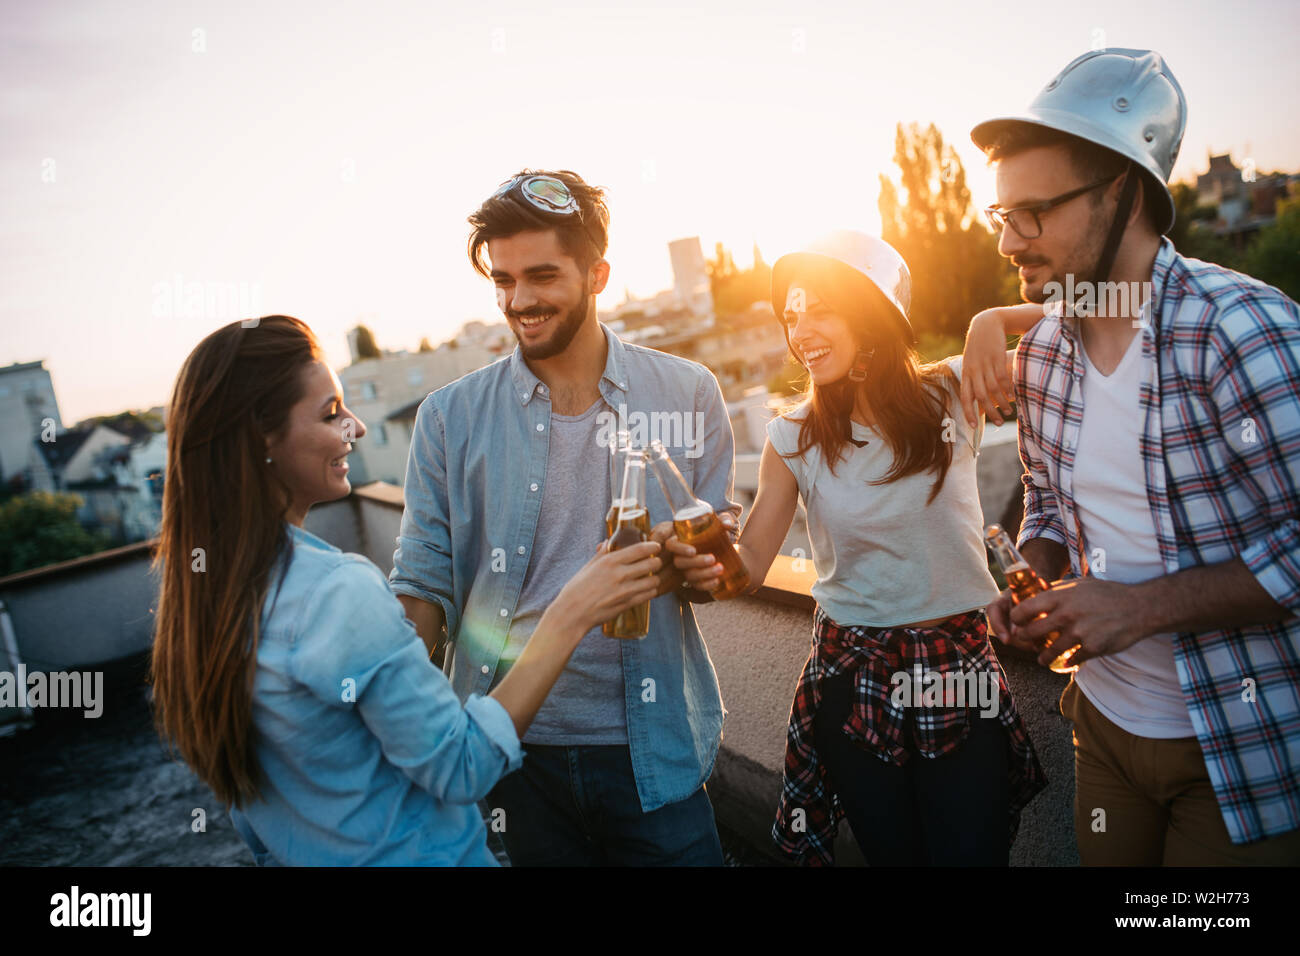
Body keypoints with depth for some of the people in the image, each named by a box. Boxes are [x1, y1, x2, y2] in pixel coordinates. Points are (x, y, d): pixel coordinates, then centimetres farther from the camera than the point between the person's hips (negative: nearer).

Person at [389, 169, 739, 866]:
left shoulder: (687, 395, -2)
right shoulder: (450, 418, -2)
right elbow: (424, 586, -1)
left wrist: (682, 566, -20)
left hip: (653, 749, 0)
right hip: (517, 750, 1)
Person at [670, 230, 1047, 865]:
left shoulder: (951, 394, -5)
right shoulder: (793, 439, -4)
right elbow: (749, 563, -6)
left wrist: (993, 322, -19)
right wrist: (706, 563, -28)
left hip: (959, 670, 0)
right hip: (852, 680, 0)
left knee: (973, 852, 8)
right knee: (893, 853, 12)